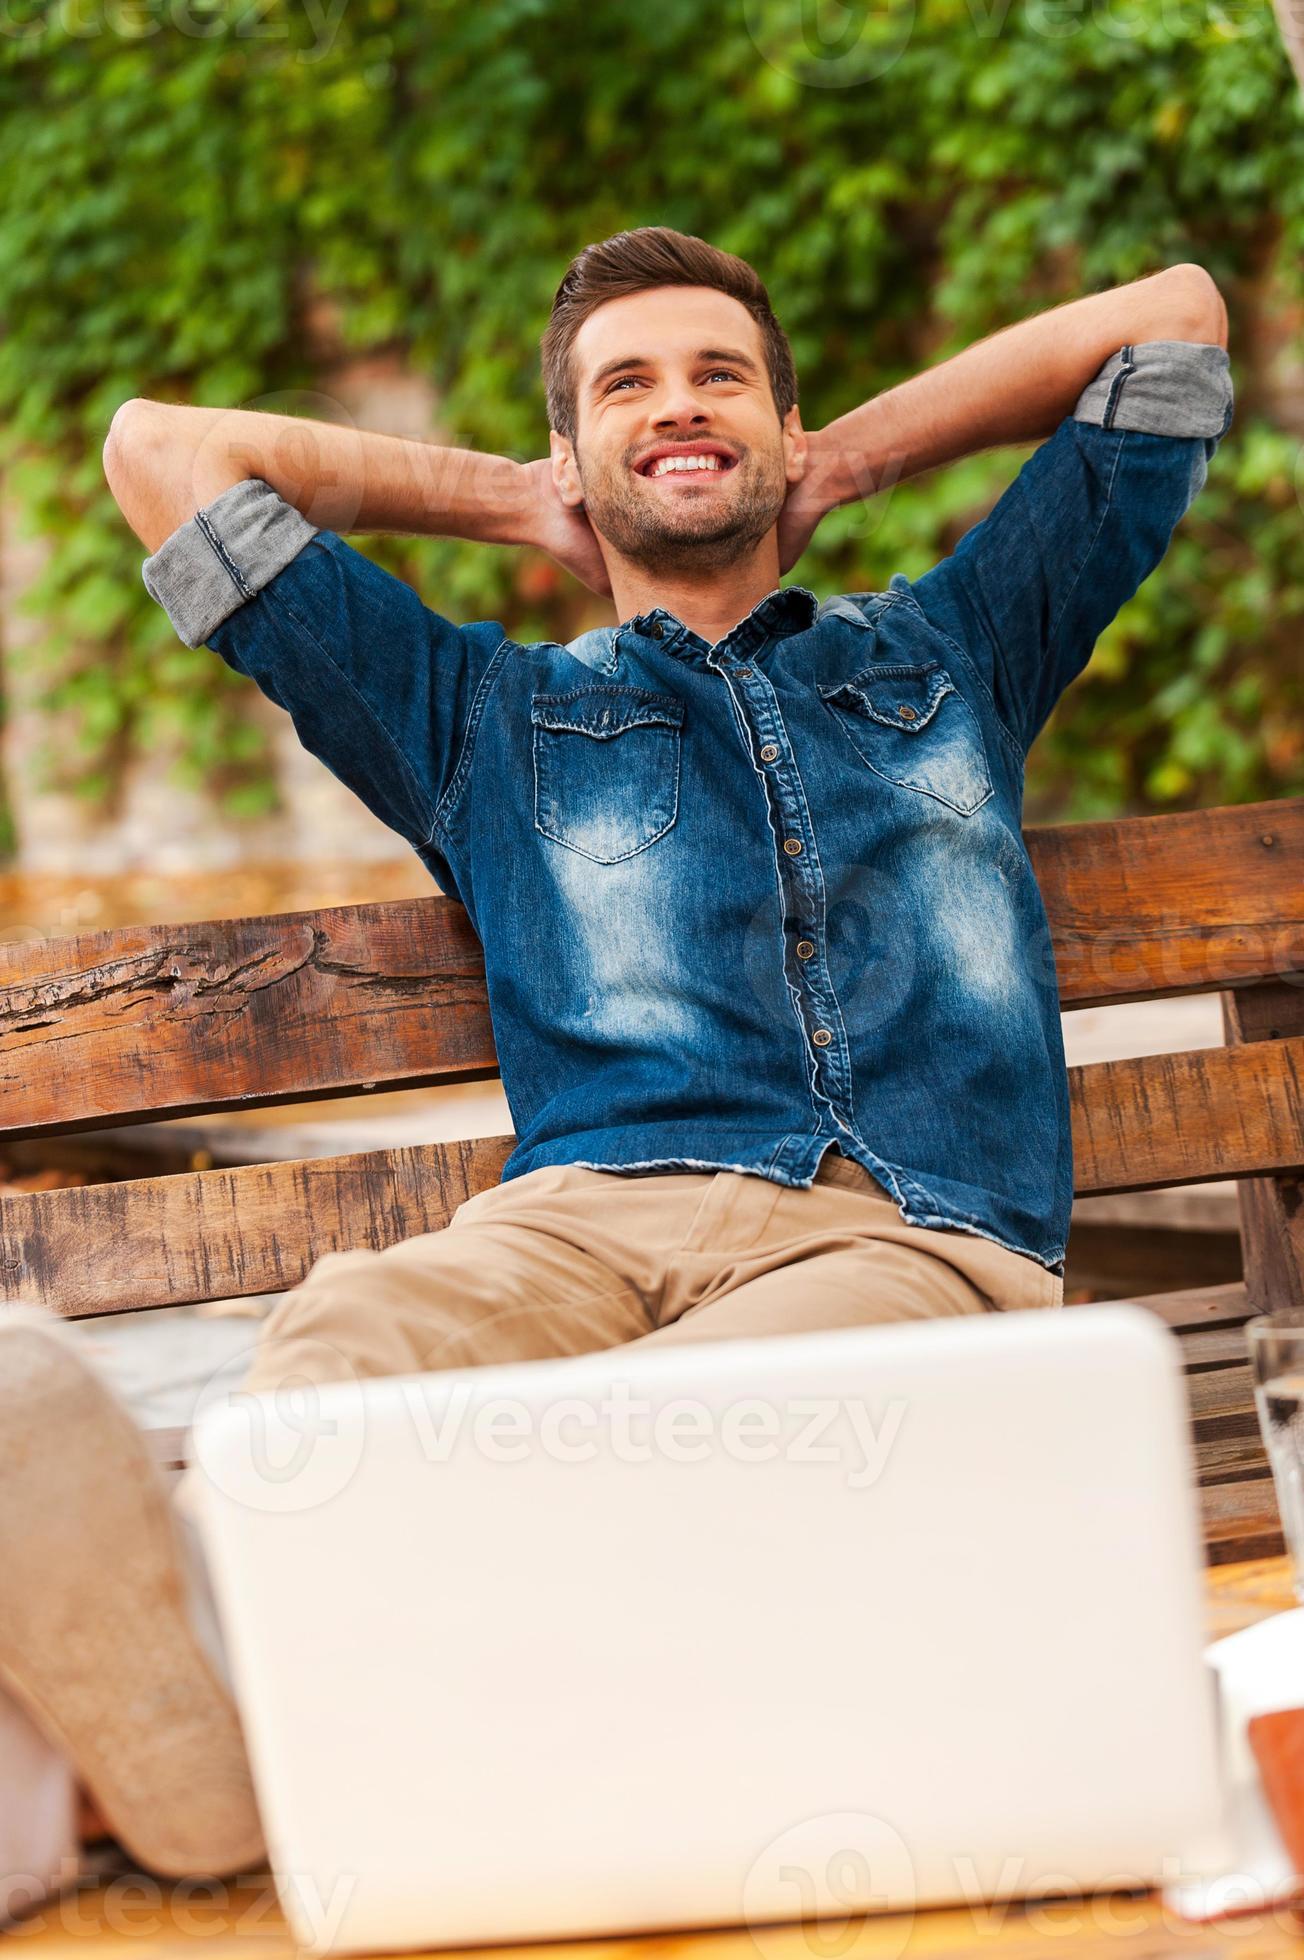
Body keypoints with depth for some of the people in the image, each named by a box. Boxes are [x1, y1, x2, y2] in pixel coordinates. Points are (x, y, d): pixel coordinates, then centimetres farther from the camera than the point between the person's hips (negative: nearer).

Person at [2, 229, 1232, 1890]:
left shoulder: (948, 651, 33)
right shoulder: (485, 715, 31)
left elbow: (1175, 312, 39)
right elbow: (156, 447, 35)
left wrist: (854, 459, 41)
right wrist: (511, 502, 39)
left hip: (917, 1236, -1)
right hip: (590, 1210, 2)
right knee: (343, 1343, -36)